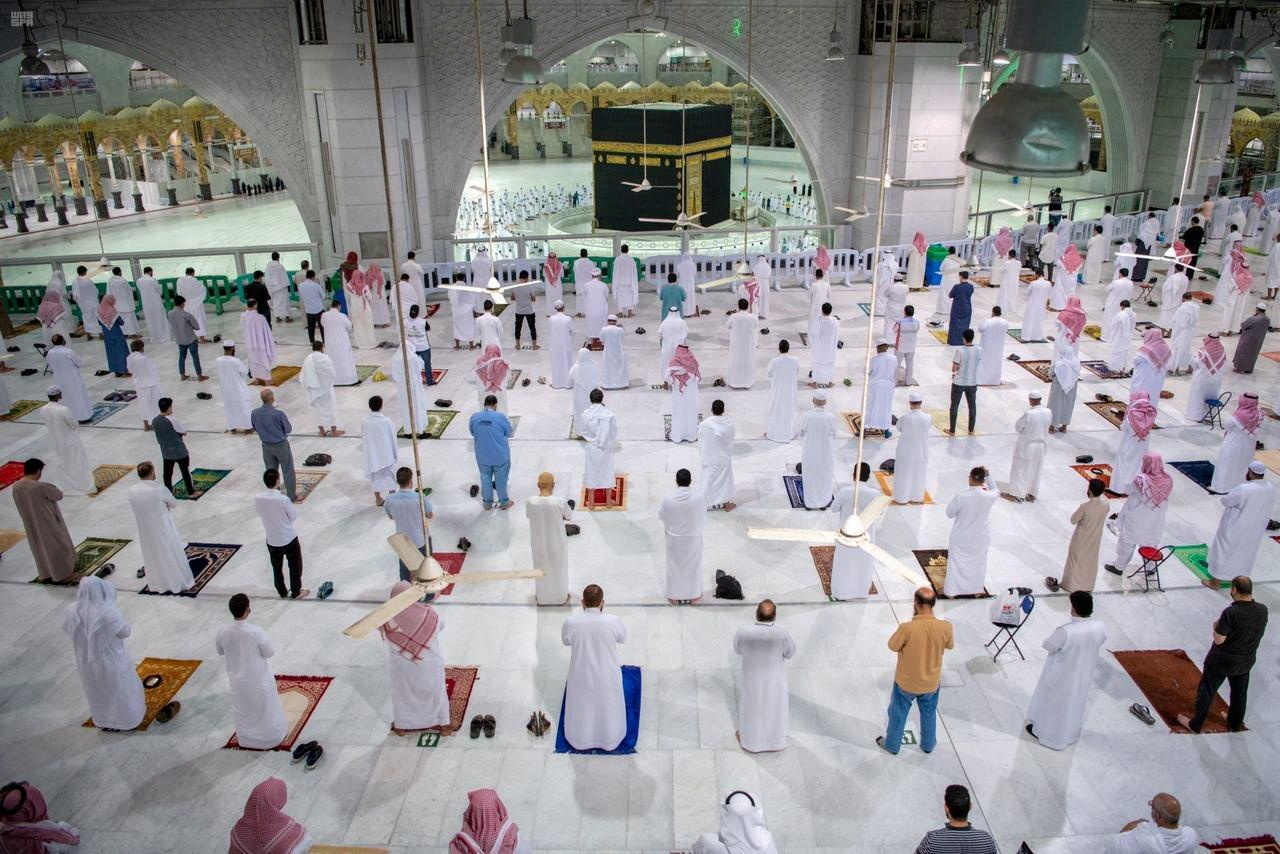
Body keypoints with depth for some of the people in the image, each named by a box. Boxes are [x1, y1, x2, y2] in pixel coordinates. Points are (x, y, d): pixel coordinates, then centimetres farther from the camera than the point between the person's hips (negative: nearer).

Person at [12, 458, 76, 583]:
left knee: (40, 548, 23)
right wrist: (51, 488, 3)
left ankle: (45, 575, 35)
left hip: (31, 524, 6)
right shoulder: (41, 486, -30)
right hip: (49, 522, -6)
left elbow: (20, 505, 5)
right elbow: (59, 495, -16)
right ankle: (61, 574, 27)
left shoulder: (15, 487, -9)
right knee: (57, 546, 14)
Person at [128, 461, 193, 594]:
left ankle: (157, 585, 35)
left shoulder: (132, 491, -10)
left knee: (153, 557, 21)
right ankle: (181, 582, 24)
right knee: (173, 554, 13)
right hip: (163, 528, -5)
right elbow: (174, 503, -8)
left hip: (145, 531, 5)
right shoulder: (159, 489, -24)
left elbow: (132, 507, 7)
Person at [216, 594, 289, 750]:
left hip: (238, 679, 3)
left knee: (242, 709, 26)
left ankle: (245, 737, 45)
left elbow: (220, 651, 0)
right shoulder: (256, 632, -31)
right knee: (265, 708, 20)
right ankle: (271, 735, 38)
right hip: (259, 678, -3)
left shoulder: (223, 632, -20)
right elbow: (269, 652, -17)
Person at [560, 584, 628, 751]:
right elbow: (623, 638, 1)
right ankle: (609, 739, 45)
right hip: (607, 677, 0)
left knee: (582, 709, 26)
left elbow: (565, 641, 3)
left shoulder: (571, 623, -19)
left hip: (581, 678, 1)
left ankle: (580, 740, 47)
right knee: (607, 708, 25)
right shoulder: (613, 621, -20)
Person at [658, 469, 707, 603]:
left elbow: (661, 515, -6)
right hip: (693, 537, 0)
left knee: (675, 565, 19)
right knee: (693, 564, 21)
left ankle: (675, 596, 33)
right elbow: (703, 514, -4)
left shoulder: (669, 498, -23)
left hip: (674, 538, 0)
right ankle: (693, 594, 36)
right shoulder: (700, 496, -22)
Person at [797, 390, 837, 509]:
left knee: (809, 476, 20)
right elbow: (833, 434, -4)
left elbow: (799, 431, -6)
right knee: (825, 476, 22)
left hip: (809, 452, 0)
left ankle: (809, 503, 32)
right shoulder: (831, 417, -22)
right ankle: (823, 503, 35)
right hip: (826, 452, 0)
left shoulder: (806, 416, -24)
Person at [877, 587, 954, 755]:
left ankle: (892, 745, 43)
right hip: (931, 682, 3)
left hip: (906, 682, -2)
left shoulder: (907, 628, -33)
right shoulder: (945, 627, -23)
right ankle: (928, 744, 51)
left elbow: (893, 646, -13)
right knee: (929, 714, 30)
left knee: (898, 714, 23)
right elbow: (950, 646, -1)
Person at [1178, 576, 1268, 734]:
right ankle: (1235, 723, 46)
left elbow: (1219, 640, -23)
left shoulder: (1230, 612, -30)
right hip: (1246, 661, 5)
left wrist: (1216, 626, -4)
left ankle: (1196, 724, 25)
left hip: (1222, 660, -5)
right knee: (1240, 692, 26)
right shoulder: (1262, 610, -12)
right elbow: (1258, 632, 7)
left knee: (1206, 692, 12)